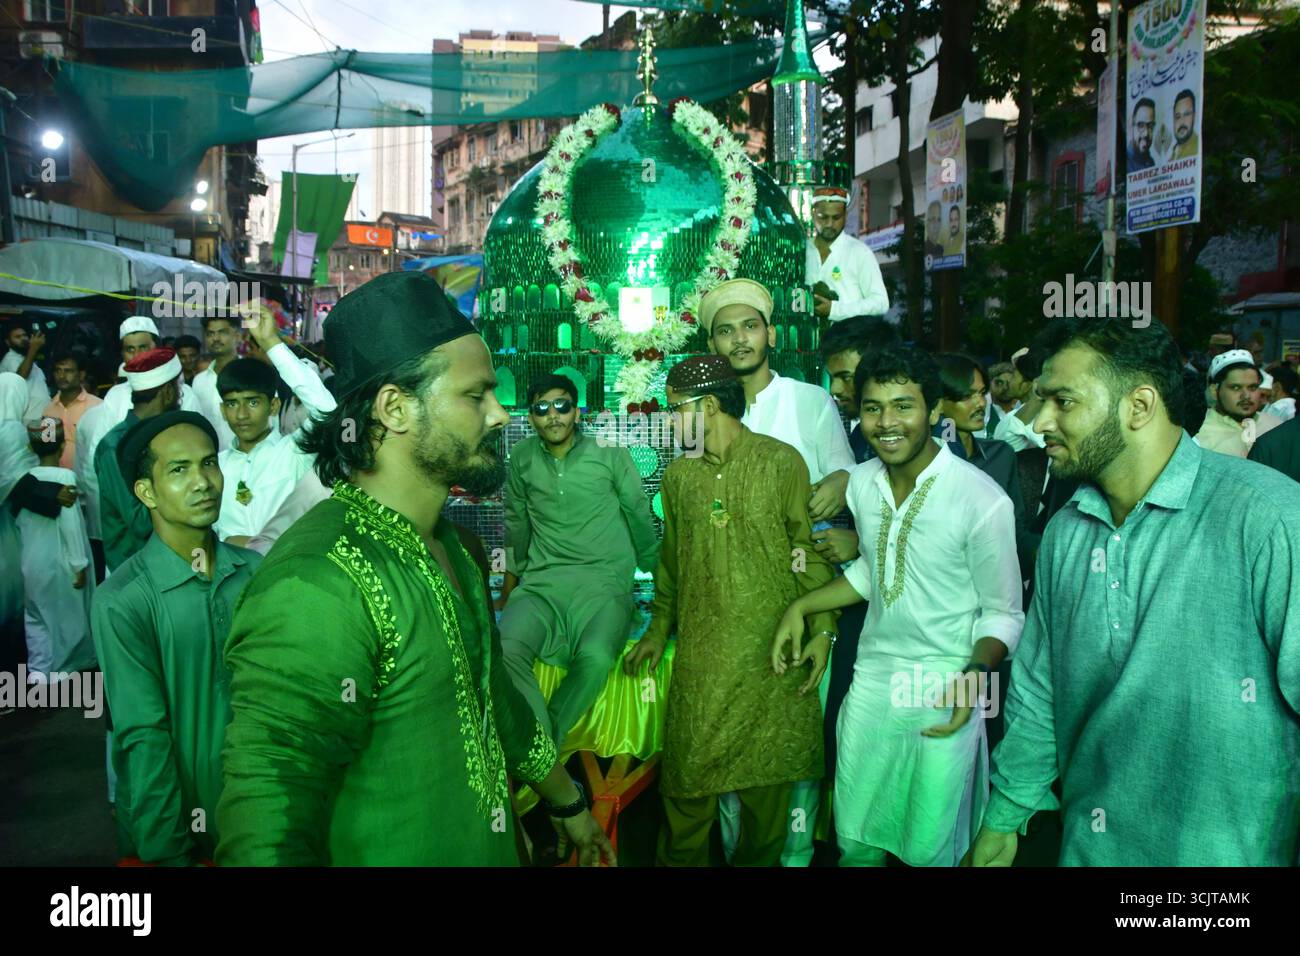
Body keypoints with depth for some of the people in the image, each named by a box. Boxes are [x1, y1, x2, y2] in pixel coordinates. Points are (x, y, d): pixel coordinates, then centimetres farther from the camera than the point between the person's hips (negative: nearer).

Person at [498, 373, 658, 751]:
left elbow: (638, 515, 12)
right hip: (541, 581, 2)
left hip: (603, 581, -2)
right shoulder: (521, 458, 9)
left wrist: (653, 567, 20)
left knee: (595, 658, -34)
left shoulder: (611, 454, 1)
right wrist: (512, 575, 29)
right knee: (506, 651, -31)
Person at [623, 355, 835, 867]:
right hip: (701, 652, 3)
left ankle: (758, 858, 29)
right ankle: (681, 857, 27)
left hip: (773, 649, -2)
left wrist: (822, 629, -7)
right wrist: (658, 630, 18)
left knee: (767, 768, 7)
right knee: (689, 765, 5)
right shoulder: (678, 474, 8)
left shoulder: (781, 461, -3)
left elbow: (807, 548, -2)